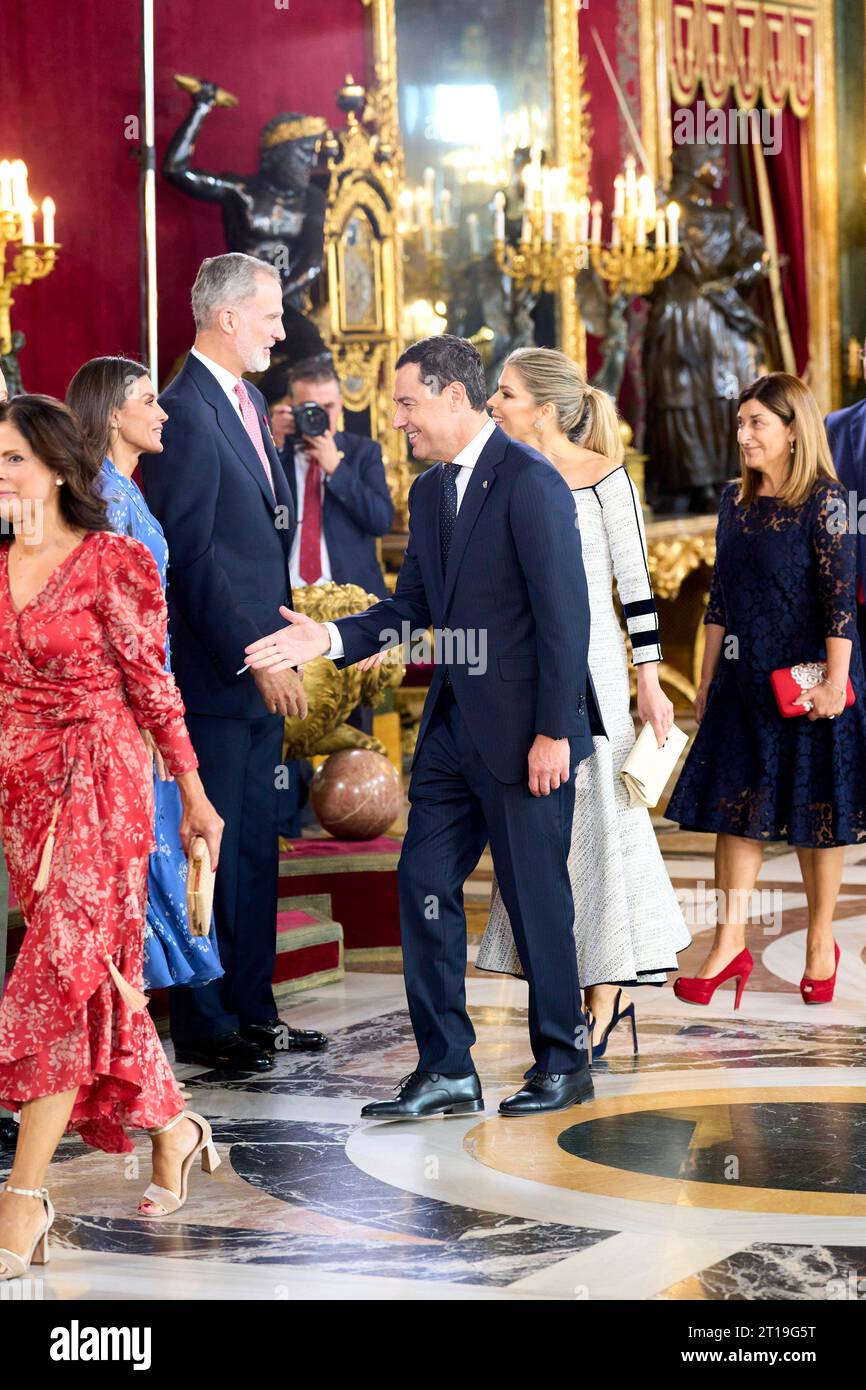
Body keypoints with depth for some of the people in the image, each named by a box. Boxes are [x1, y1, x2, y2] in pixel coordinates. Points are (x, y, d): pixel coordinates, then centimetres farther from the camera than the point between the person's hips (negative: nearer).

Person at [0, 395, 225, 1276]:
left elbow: (153, 688, -5)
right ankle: (173, 1129, 31)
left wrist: (195, 796, -1)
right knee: (89, 977, 12)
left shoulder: (114, 563, -8)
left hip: (97, 788, -6)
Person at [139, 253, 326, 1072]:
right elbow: (188, 555, -19)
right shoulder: (186, 413, -15)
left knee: (253, 848, 14)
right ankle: (203, 1027, 7)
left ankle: (251, 1011, 23)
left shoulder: (248, 404, 15)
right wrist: (253, 657, -20)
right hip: (212, 674, -9)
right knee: (211, 850, -1)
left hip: (259, 669, 9)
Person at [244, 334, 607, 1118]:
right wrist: (329, 638, -2)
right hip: (453, 726, 8)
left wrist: (553, 732, -18)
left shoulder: (529, 482, -14)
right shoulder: (430, 492, 13)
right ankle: (446, 1073, 11)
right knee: (425, 885, 5)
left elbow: (564, 614, -17)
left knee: (537, 895, 2)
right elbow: (413, 605, 14)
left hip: (524, 730, -8)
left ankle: (563, 1063, 18)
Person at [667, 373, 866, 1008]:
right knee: (735, 807, 3)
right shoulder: (736, 500, 9)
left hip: (808, 680, -6)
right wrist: (707, 678, 13)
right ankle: (730, 944, 6)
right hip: (744, 681, 6)